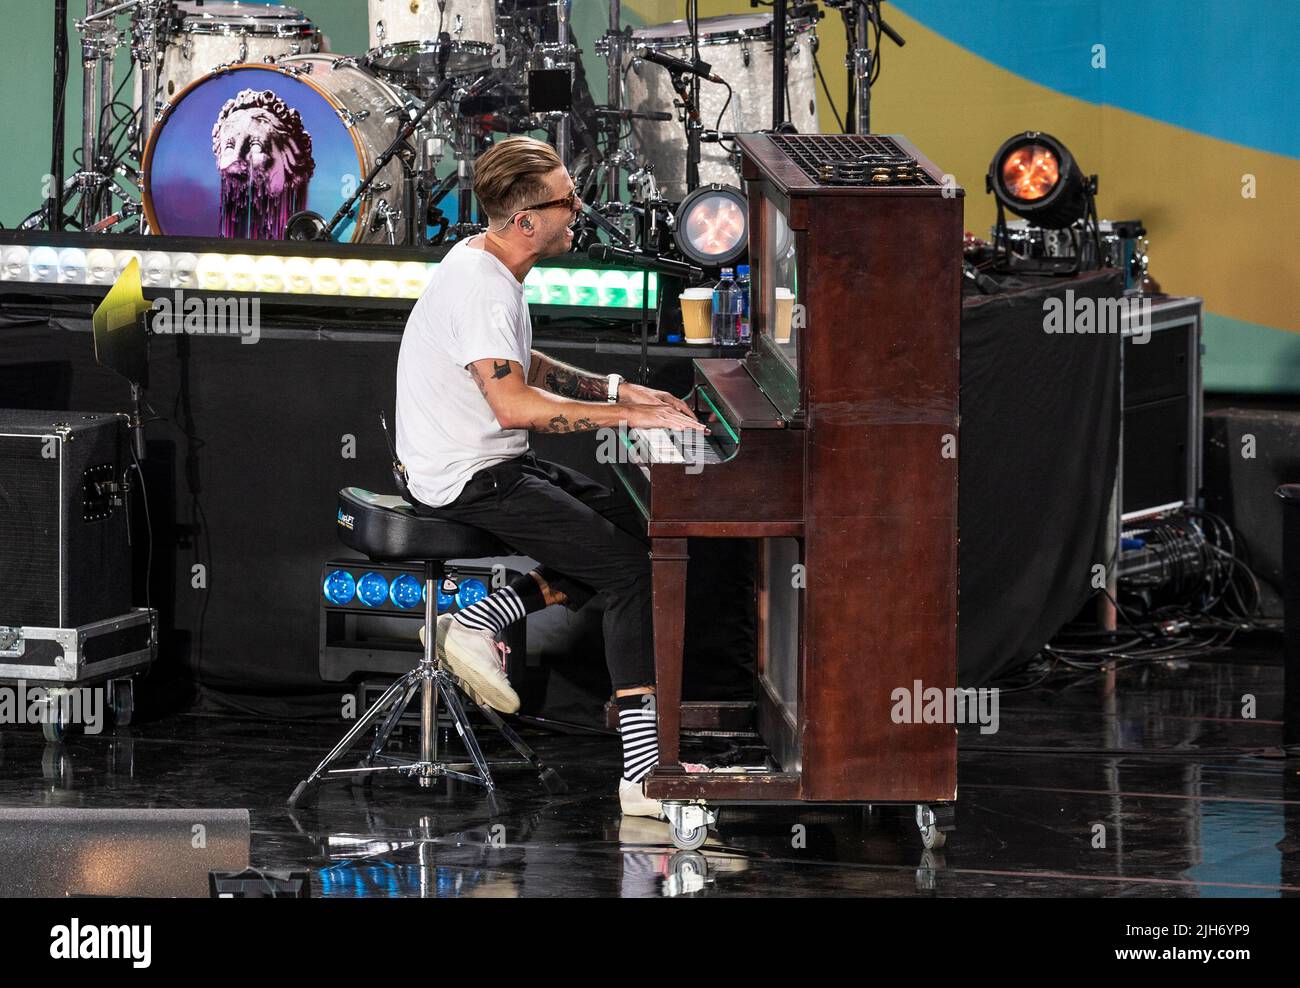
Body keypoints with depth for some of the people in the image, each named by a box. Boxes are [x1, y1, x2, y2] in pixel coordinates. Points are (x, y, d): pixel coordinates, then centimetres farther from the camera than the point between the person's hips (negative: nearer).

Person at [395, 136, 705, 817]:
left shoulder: (489, 265, 10)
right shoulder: (479, 286, -23)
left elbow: (522, 368, 25)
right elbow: (514, 403, -32)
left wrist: (618, 389, 13)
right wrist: (629, 416, -27)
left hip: (490, 465, 10)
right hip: (467, 481, -10)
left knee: (632, 528, 15)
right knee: (632, 567, -16)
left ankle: (477, 624, 8)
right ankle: (644, 771, -22)